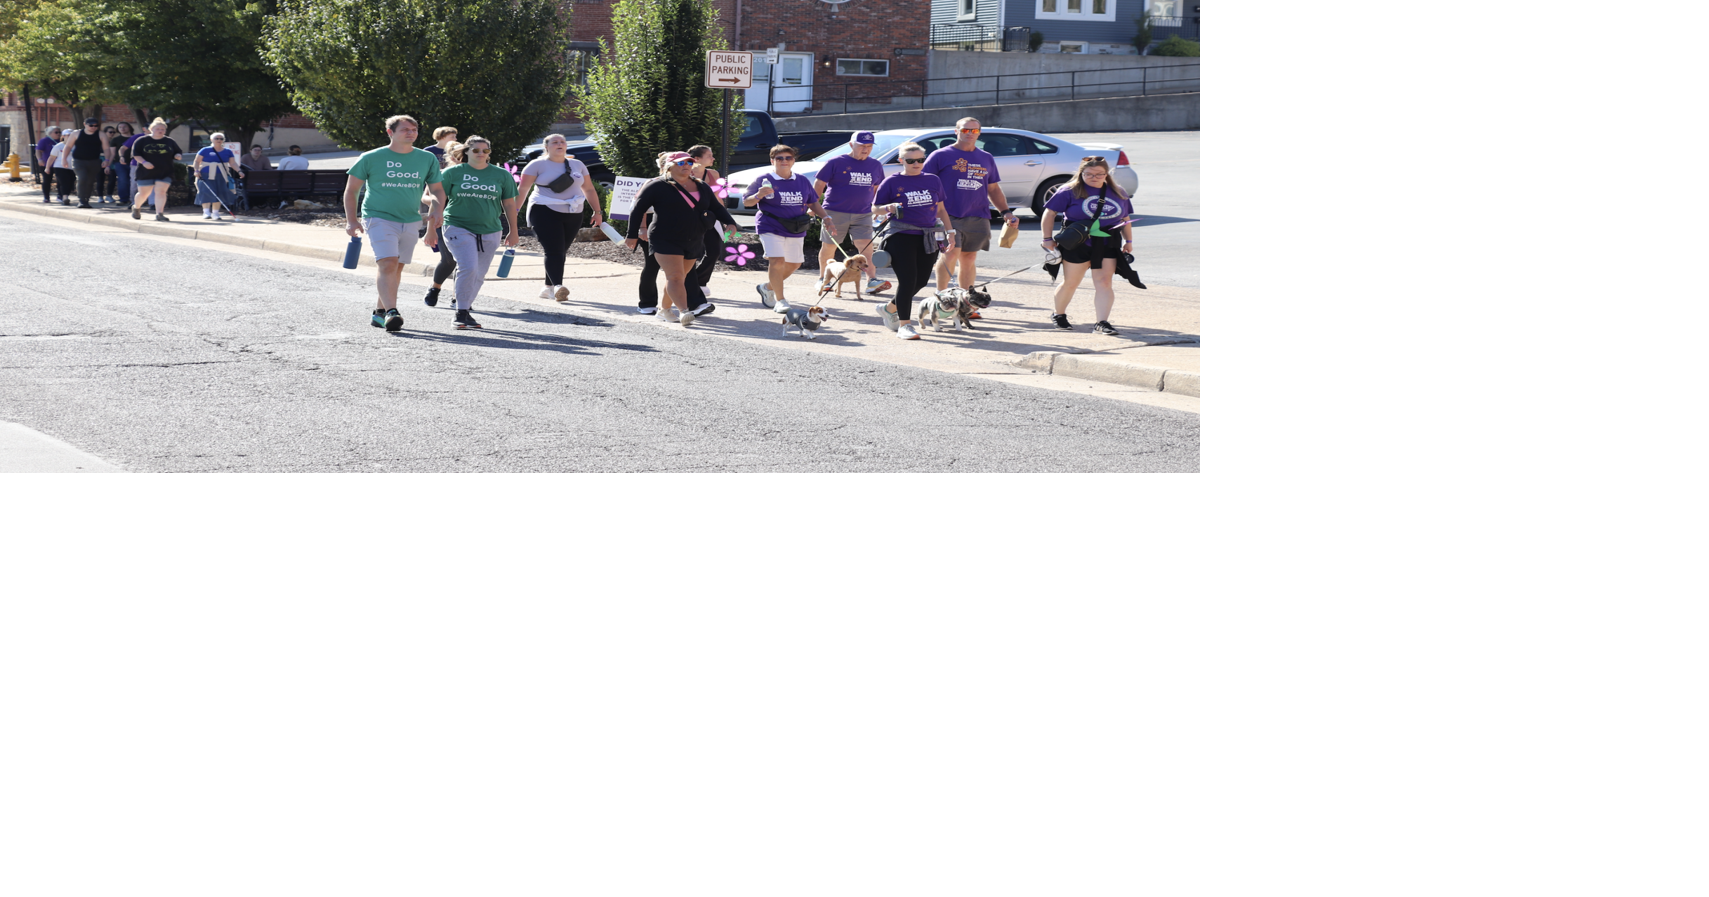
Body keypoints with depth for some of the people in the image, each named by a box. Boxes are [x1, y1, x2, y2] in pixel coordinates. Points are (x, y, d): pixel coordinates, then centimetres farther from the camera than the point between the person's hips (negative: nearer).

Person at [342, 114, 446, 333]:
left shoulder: (427, 159, 5)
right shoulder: (371, 158, -3)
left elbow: (437, 190, 12)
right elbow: (351, 190, 4)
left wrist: (436, 210, -9)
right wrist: (352, 220, -4)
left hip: (410, 222, 4)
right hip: (379, 219, -4)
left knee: (396, 268, 11)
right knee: (388, 264, -20)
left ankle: (380, 312, 27)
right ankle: (391, 312, -29)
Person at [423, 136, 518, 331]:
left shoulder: (501, 175, 8)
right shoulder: (453, 173, 3)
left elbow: (509, 204, 15)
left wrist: (513, 232, 15)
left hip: (489, 232, 3)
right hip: (458, 228, -3)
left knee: (478, 275, 5)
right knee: (468, 268, -19)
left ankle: (465, 309, 20)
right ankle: (461, 314, -12)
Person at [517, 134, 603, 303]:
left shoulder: (577, 165, 14)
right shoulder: (538, 165, 1)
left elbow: (589, 190, 18)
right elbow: (523, 189, -4)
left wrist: (597, 212, 10)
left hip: (572, 215, 5)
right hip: (545, 213, -5)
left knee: (561, 252, 7)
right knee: (554, 251, -18)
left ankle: (548, 288, 18)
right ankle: (558, 286, -31)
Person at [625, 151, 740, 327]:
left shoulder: (701, 187, 13)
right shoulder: (658, 187, -4)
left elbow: (717, 207, 18)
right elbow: (638, 210, -1)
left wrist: (730, 223, 0)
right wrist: (633, 235, -3)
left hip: (694, 242, 6)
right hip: (666, 241, -6)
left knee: (680, 277, 11)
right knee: (675, 276, -16)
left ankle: (666, 309, 27)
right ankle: (684, 312, -27)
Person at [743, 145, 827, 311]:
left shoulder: (803, 181, 9)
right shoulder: (764, 180, -5)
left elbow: (813, 203, 18)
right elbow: (746, 202, -5)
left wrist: (825, 218, 4)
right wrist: (758, 196, -26)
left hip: (796, 231, 6)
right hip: (771, 228, -6)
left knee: (793, 264, 14)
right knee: (777, 261, -21)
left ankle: (768, 287, 36)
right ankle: (780, 300, -12)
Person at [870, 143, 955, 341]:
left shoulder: (933, 181, 13)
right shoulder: (892, 182, 1)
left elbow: (941, 209, 21)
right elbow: (875, 209, 6)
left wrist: (949, 230, 10)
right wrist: (889, 208, -15)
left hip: (927, 238, 5)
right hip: (901, 236, -5)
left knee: (921, 281, 6)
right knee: (907, 280, -12)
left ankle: (889, 308, 27)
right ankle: (904, 324, -5)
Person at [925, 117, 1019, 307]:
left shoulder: (986, 159, 17)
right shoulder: (941, 156, 2)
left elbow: (993, 189, 23)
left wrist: (1006, 212, 11)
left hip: (978, 218, 4)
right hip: (949, 216, -4)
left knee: (969, 259, 7)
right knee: (952, 252, -18)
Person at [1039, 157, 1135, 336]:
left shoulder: (1117, 192, 11)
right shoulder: (1070, 191, -2)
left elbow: (1125, 218, 20)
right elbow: (1050, 213, -1)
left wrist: (1128, 241, 13)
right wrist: (1048, 238, -5)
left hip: (1108, 245, 2)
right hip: (1077, 245, -2)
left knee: (1104, 282, -9)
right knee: (1070, 282, 7)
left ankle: (1102, 322, -11)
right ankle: (1059, 315, 27)